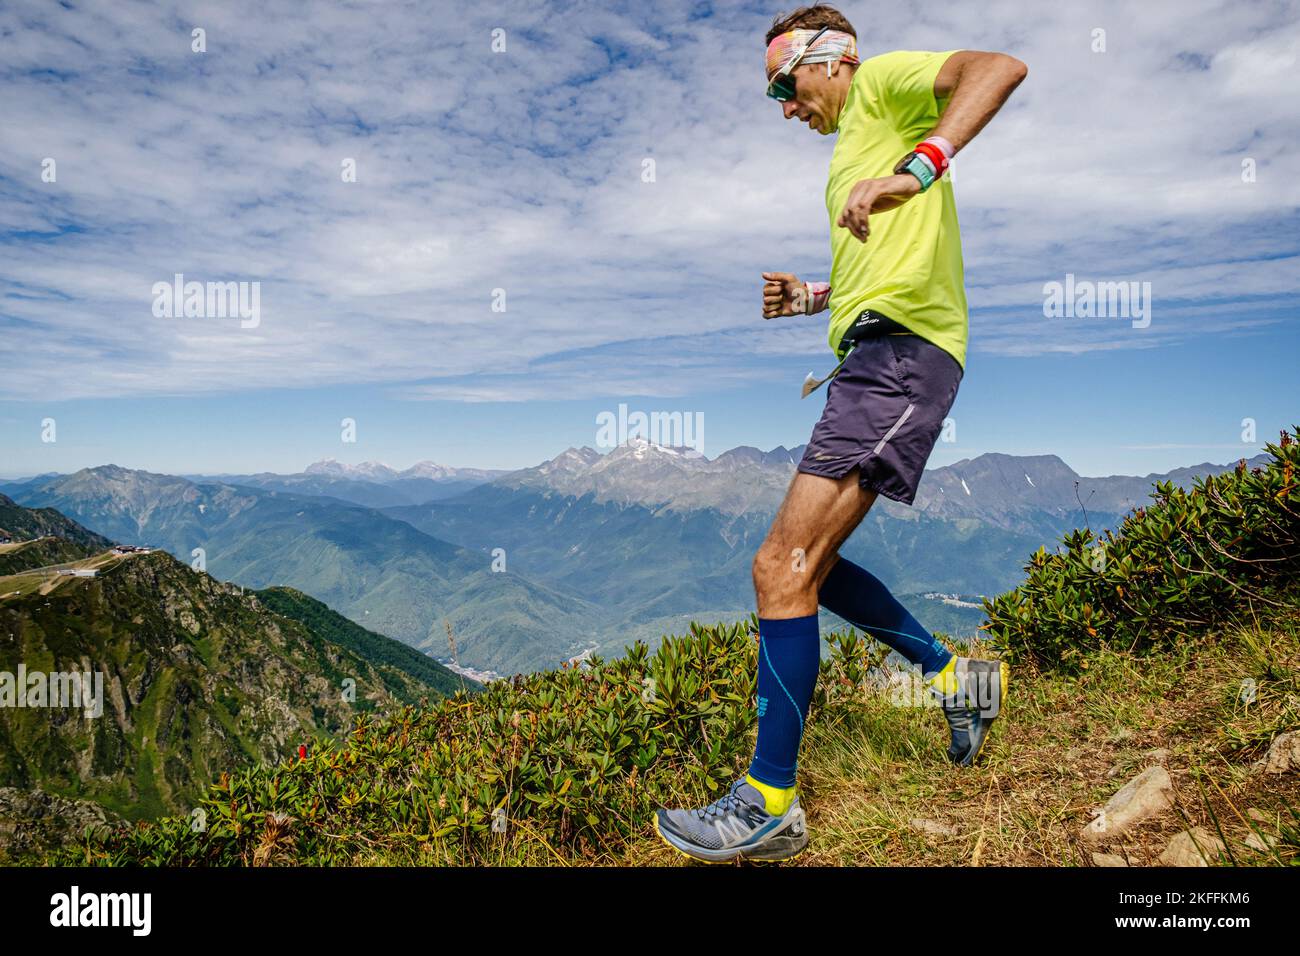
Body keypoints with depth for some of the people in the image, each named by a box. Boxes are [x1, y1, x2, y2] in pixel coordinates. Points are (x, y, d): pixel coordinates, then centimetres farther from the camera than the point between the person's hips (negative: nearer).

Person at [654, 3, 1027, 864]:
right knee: (807, 565, 14)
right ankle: (955, 678, 23)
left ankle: (770, 807, -6)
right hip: (874, 357, 11)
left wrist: (916, 168, -30)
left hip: (901, 352, -11)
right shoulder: (853, 145, 30)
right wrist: (810, 297, 22)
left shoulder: (884, 83, 4)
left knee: (782, 570, -15)